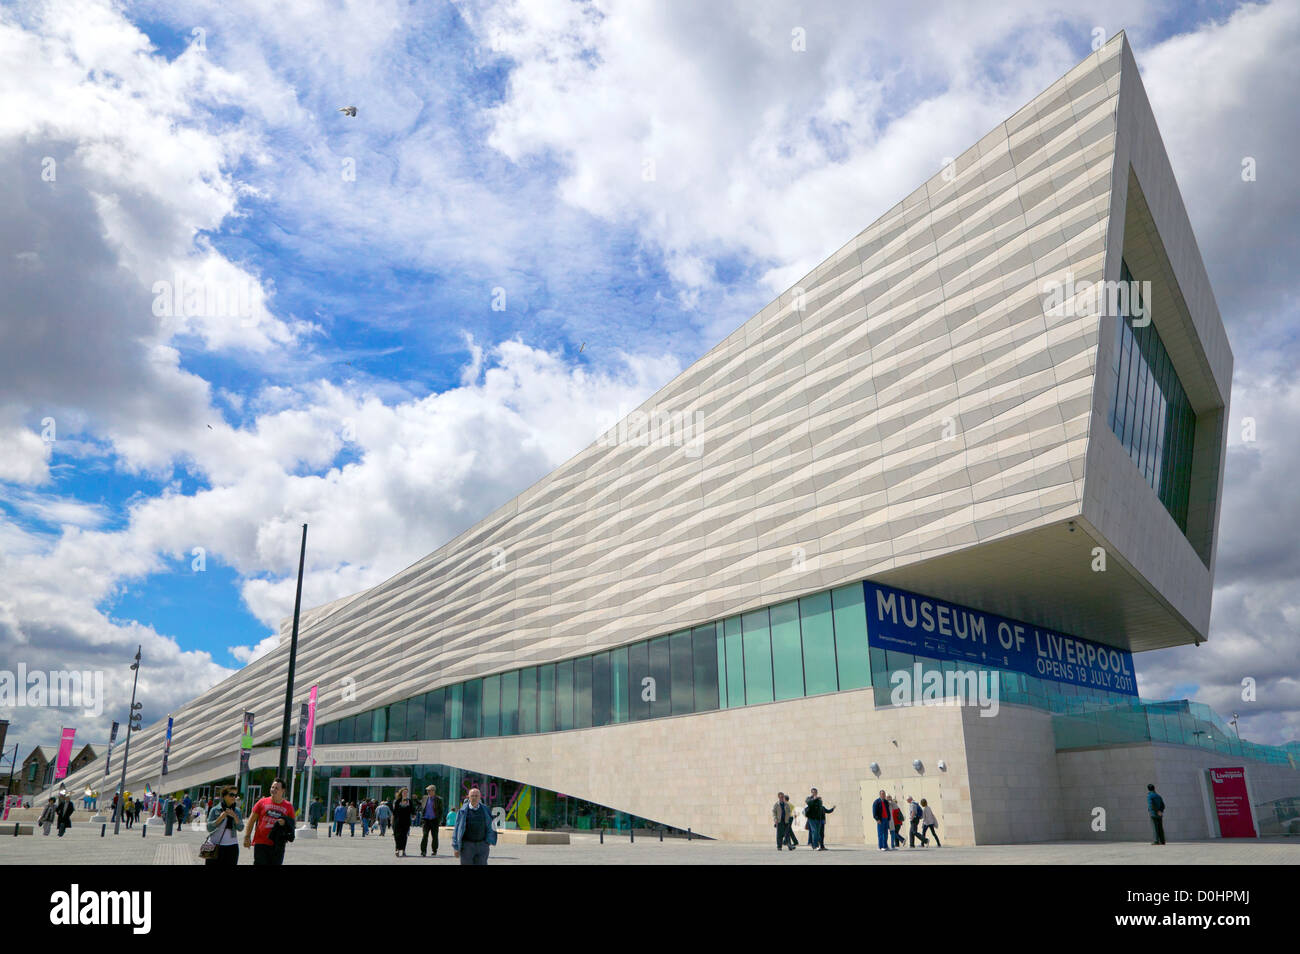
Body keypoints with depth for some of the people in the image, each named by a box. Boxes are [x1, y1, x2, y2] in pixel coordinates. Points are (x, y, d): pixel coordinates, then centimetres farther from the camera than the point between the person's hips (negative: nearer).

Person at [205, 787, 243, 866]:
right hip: (215, 846, -2)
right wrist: (220, 818, -18)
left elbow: (240, 828, -2)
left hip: (232, 847, 2)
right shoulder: (215, 810, -1)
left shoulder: (237, 811, 5)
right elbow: (209, 828, -6)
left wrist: (234, 816, -15)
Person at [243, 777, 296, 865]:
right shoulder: (262, 802, 3)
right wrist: (247, 836, 2)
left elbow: (293, 822, 12)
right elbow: (251, 820, 7)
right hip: (260, 843, -1)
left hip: (277, 845, 1)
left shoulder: (288, 807, 4)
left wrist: (285, 822, -9)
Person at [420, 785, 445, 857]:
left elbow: (441, 811, 0)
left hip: (434, 820, -2)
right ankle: (423, 852, -6)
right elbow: (422, 809, 15)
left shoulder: (438, 800, -1)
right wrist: (421, 820, 8)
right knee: (424, 835, -8)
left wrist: (439, 821, -7)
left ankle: (435, 851, 18)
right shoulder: (425, 798, 9)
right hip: (426, 819, 2)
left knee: (435, 836, 5)